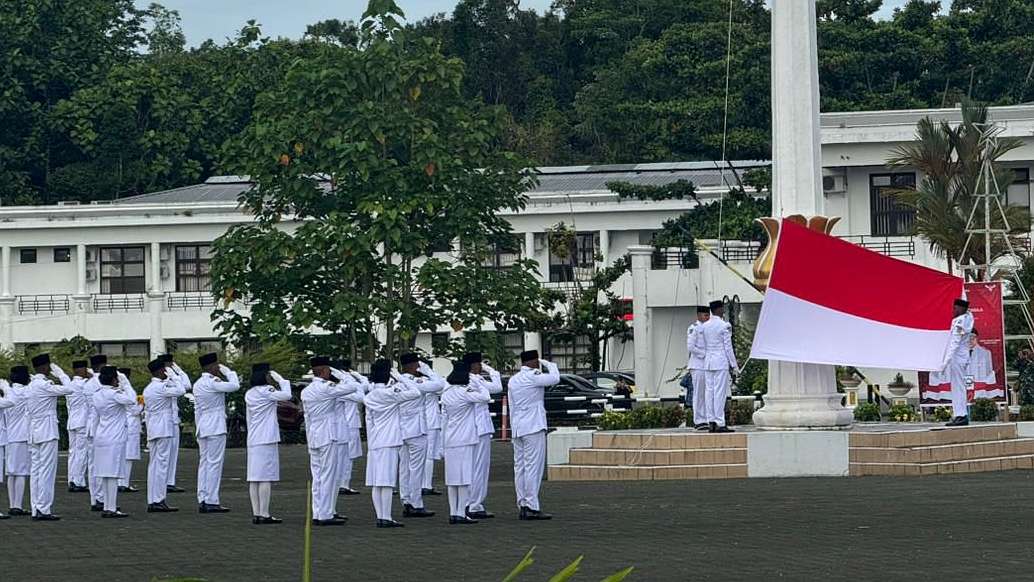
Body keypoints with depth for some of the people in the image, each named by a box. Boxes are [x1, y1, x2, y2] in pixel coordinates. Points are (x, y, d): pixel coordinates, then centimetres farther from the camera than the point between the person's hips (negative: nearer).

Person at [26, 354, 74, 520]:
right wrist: (60, 373, -7)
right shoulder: (43, 385, -14)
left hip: (34, 432, 9)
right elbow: (68, 389, -21)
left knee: (36, 471, 8)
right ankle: (43, 509, -9)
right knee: (46, 472, -7)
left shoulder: (31, 386, 14)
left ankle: (36, 509, 8)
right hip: (47, 432, -9)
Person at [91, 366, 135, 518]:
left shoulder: (97, 395, 8)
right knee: (113, 473, -6)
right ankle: (111, 509, -7)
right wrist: (124, 386, -9)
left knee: (105, 473, 11)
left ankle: (108, 506, 15)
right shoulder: (114, 394, -15)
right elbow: (131, 400, -23)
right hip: (115, 438, -8)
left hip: (101, 437, 8)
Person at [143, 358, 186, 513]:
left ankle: (153, 501, 9)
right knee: (162, 465, -8)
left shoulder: (148, 389, 16)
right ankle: (157, 501, -11)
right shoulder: (160, 387, -13)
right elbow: (180, 390, -20)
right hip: (164, 431, -9)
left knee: (154, 466, 9)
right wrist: (171, 377, -6)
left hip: (153, 431, 9)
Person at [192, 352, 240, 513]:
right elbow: (234, 386, -22)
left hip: (203, 428, 9)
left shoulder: (198, 384, 14)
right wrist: (229, 372, -6)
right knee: (214, 464, -7)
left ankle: (202, 501, 8)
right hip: (216, 428, -9)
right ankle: (211, 501, -8)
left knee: (204, 464, 9)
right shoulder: (212, 383, -14)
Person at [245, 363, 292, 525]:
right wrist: (280, 379, -3)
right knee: (266, 477, -7)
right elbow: (287, 395, -16)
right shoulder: (266, 391, -10)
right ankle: (264, 514, -9)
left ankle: (256, 513, 5)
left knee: (254, 477, 5)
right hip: (267, 439, -8)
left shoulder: (249, 394, 13)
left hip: (253, 440, 8)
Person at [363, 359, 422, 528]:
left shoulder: (369, 396, 9)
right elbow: (416, 393, -12)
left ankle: (380, 516, 7)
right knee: (387, 482, -6)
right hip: (389, 443, -7)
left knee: (376, 483, 5)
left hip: (374, 443, 7)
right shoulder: (390, 394, -11)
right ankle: (386, 518, -7)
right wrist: (400, 379, -5)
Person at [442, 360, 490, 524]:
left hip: (450, 441, 7)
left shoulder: (446, 394, 8)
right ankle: (461, 513, -5)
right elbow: (485, 397, -18)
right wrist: (478, 384, -2)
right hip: (465, 440, -7)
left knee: (452, 478, 9)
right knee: (464, 477, -4)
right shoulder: (464, 393, -14)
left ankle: (453, 513, 10)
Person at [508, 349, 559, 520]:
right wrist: (548, 364, 2)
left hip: (518, 429, 8)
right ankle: (532, 507, -12)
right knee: (533, 467, -9)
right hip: (533, 427, -8)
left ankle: (522, 506, 7)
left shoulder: (513, 380, 15)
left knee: (520, 467, 7)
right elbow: (554, 378, -15)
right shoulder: (532, 377, -11)